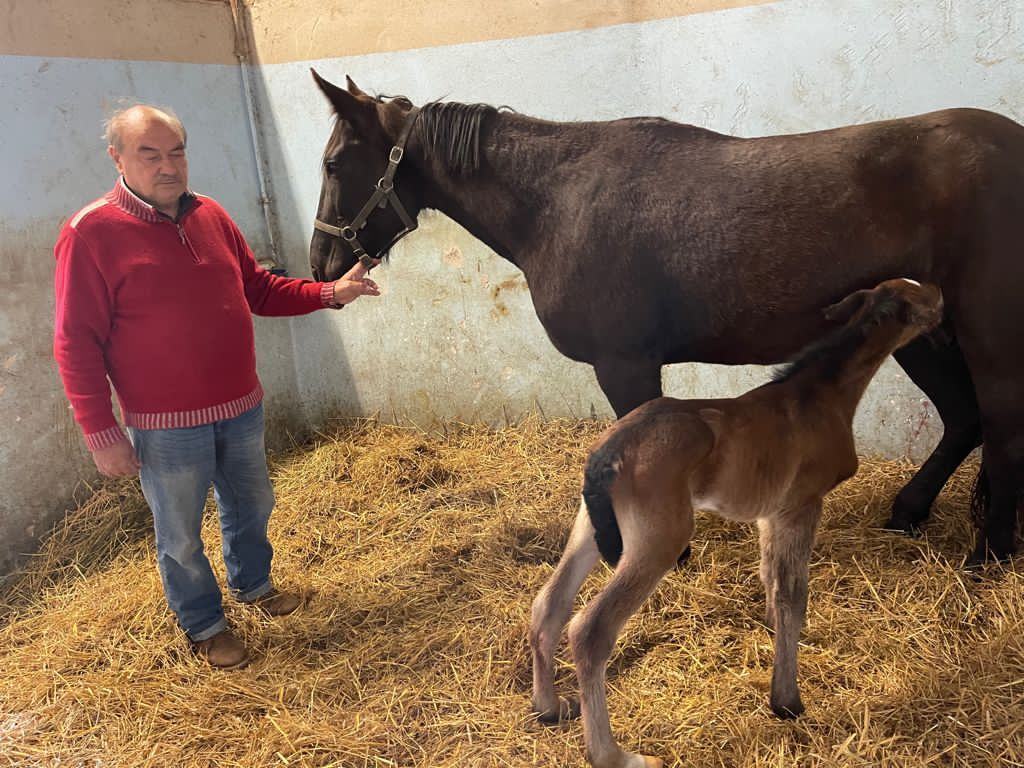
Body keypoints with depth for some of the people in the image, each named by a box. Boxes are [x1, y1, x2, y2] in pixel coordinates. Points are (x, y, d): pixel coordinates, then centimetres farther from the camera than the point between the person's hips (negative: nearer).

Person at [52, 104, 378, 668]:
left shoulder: (211, 216, 3)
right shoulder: (91, 234, -14)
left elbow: (258, 288, 12)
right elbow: (76, 345, -13)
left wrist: (330, 293, -1)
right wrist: (101, 433, -14)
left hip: (242, 408, 6)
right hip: (167, 428, -5)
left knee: (252, 505, 24)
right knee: (180, 534, 12)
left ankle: (252, 583, 50)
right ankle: (204, 625, 36)